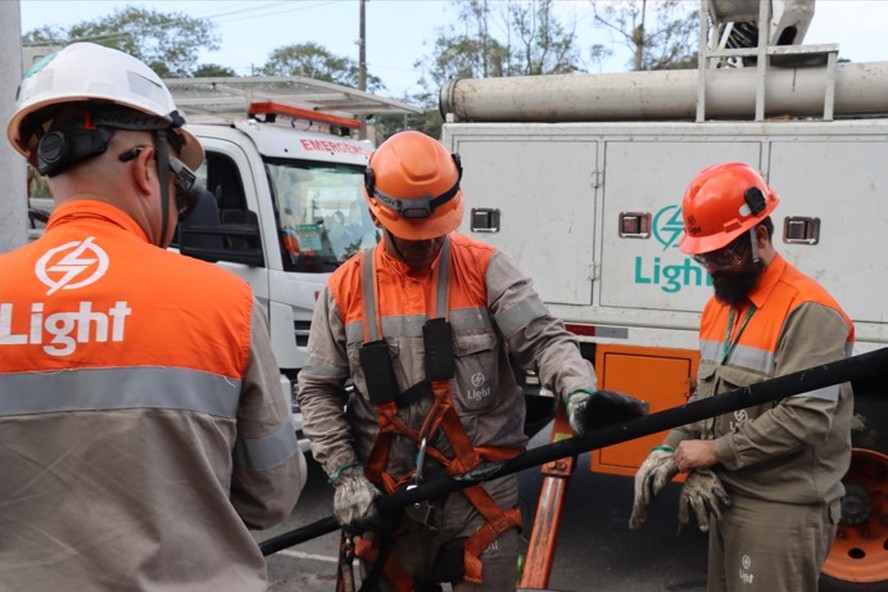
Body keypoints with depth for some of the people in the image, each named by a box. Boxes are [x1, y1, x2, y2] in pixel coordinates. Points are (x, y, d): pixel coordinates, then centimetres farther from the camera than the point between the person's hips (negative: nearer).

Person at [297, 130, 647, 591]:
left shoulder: (484, 269, -4)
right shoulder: (346, 288, 1)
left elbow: (544, 340, -11)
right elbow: (318, 392, 5)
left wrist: (579, 392, -32)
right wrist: (345, 476, -4)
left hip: (482, 493, -2)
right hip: (388, 499, 2)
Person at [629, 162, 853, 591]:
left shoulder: (807, 312, -18)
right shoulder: (718, 306, 10)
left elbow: (803, 419, -25)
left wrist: (715, 452, -17)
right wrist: (670, 451, -3)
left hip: (783, 510, -8)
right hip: (728, 497, 8)